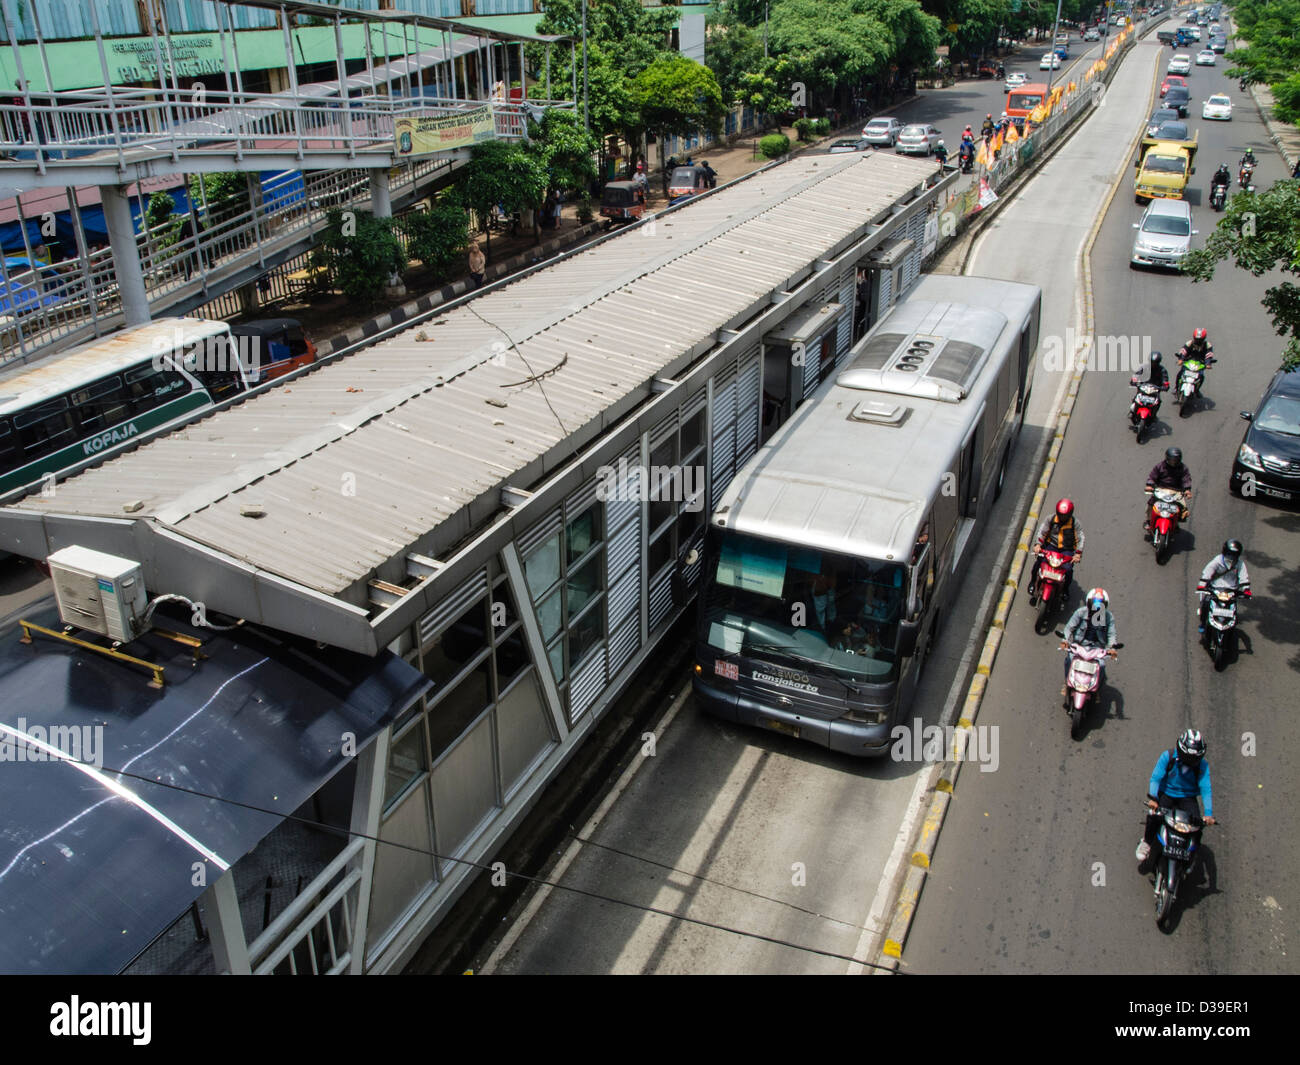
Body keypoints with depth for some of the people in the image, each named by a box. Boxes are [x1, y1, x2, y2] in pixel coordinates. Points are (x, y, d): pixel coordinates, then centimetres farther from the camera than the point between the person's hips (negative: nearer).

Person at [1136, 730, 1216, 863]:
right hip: (1166, 793, -1)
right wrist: (1152, 798, -34)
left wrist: (1208, 813, -30)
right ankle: (1146, 841, 1)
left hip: (1187, 798, 1)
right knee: (1154, 815, -26)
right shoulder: (1167, 756, -15)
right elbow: (1155, 777, -19)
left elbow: (1206, 789, -17)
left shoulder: (1202, 765, -12)